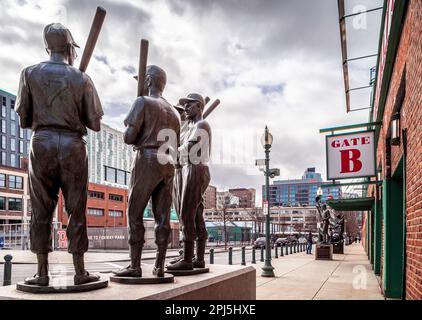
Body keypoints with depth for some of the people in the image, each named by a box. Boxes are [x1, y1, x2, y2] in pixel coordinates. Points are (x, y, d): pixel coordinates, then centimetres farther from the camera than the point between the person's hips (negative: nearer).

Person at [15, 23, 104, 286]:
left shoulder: (30, 73, 5)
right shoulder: (82, 79, 2)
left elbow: (24, 120, 5)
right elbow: (94, 124, 3)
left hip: (42, 143, 1)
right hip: (73, 146, -1)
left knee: (42, 210, 6)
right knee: (76, 210, 4)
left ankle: (42, 274, 8)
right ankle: (80, 272, 8)